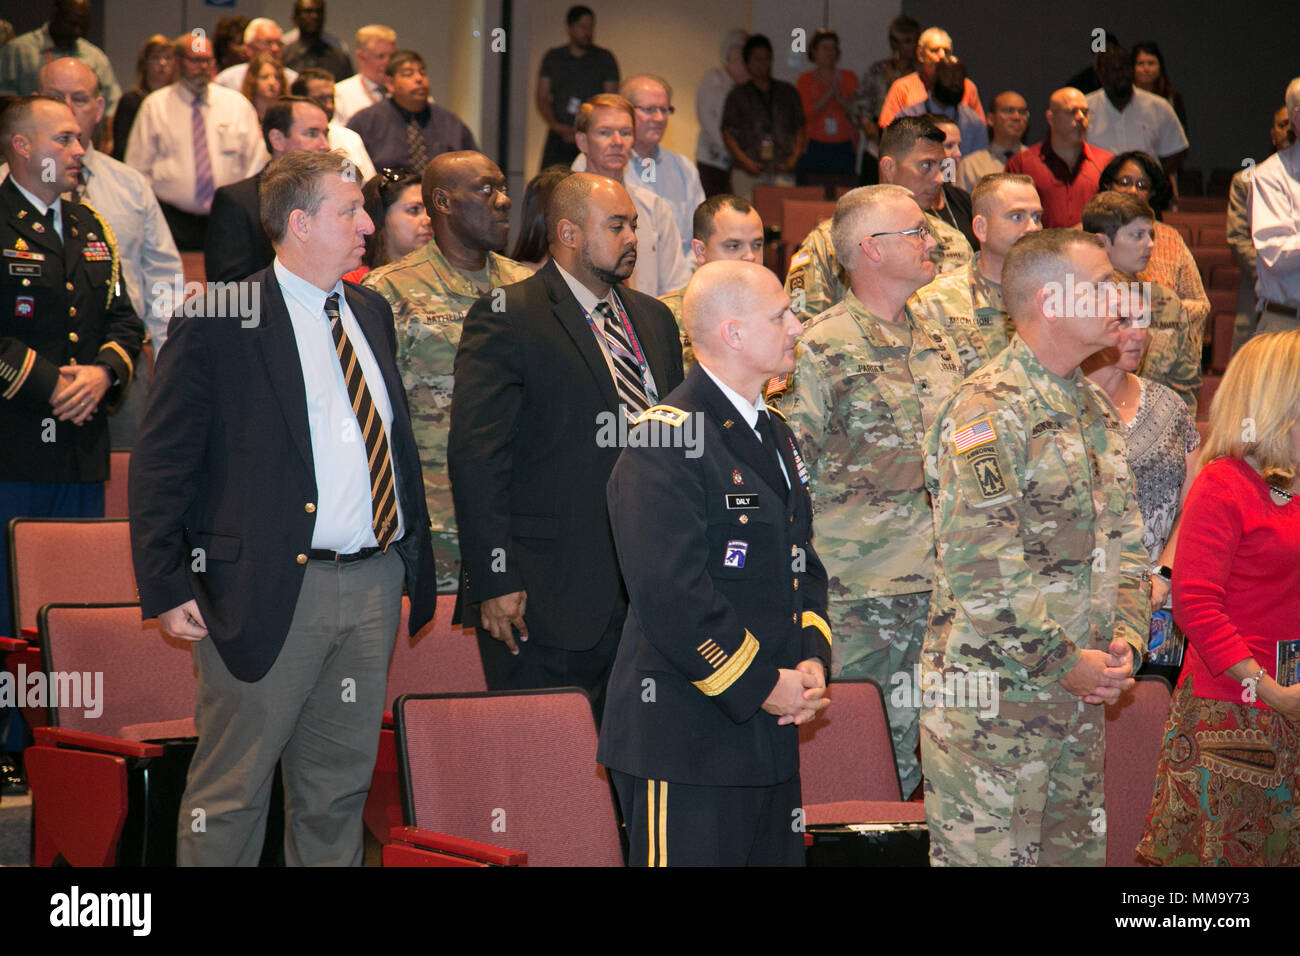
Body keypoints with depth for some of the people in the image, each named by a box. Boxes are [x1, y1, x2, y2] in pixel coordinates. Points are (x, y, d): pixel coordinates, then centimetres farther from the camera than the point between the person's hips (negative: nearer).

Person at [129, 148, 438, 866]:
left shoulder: (369, 313, 14)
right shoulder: (217, 324, -8)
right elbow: (159, 467, -8)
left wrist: (415, 563, 14)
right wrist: (166, 586, -14)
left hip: (374, 587, 6)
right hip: (270, 591, -6)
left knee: (339, 791, 14)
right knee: (231, 793, 0)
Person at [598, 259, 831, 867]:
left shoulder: (775, 436, 17)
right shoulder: (665, 442, -15)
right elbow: (672, 597, -21)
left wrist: (811, 661, 3)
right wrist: (762, 686, -14)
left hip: (770, 740, 9)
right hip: (684, 741, -9)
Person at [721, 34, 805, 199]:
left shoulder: (788, 93, 17)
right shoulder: (737, 96, 12)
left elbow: (800, 129, 17)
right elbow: (728, 134, 5)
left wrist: (795, 157, 0)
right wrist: (745, 161, -9)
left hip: (782, 172, 1)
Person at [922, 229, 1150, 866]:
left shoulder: (1096, 412, 15)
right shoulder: (988, 412, -15)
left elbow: (1125, 542, 18)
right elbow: (981, 569, -21)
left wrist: (1127, 639, 1)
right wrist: (1065, 663, -17)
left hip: (1081, 695, 9)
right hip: (992, 694, -8)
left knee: (1079, 850, 12)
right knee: (986, 855, -4)